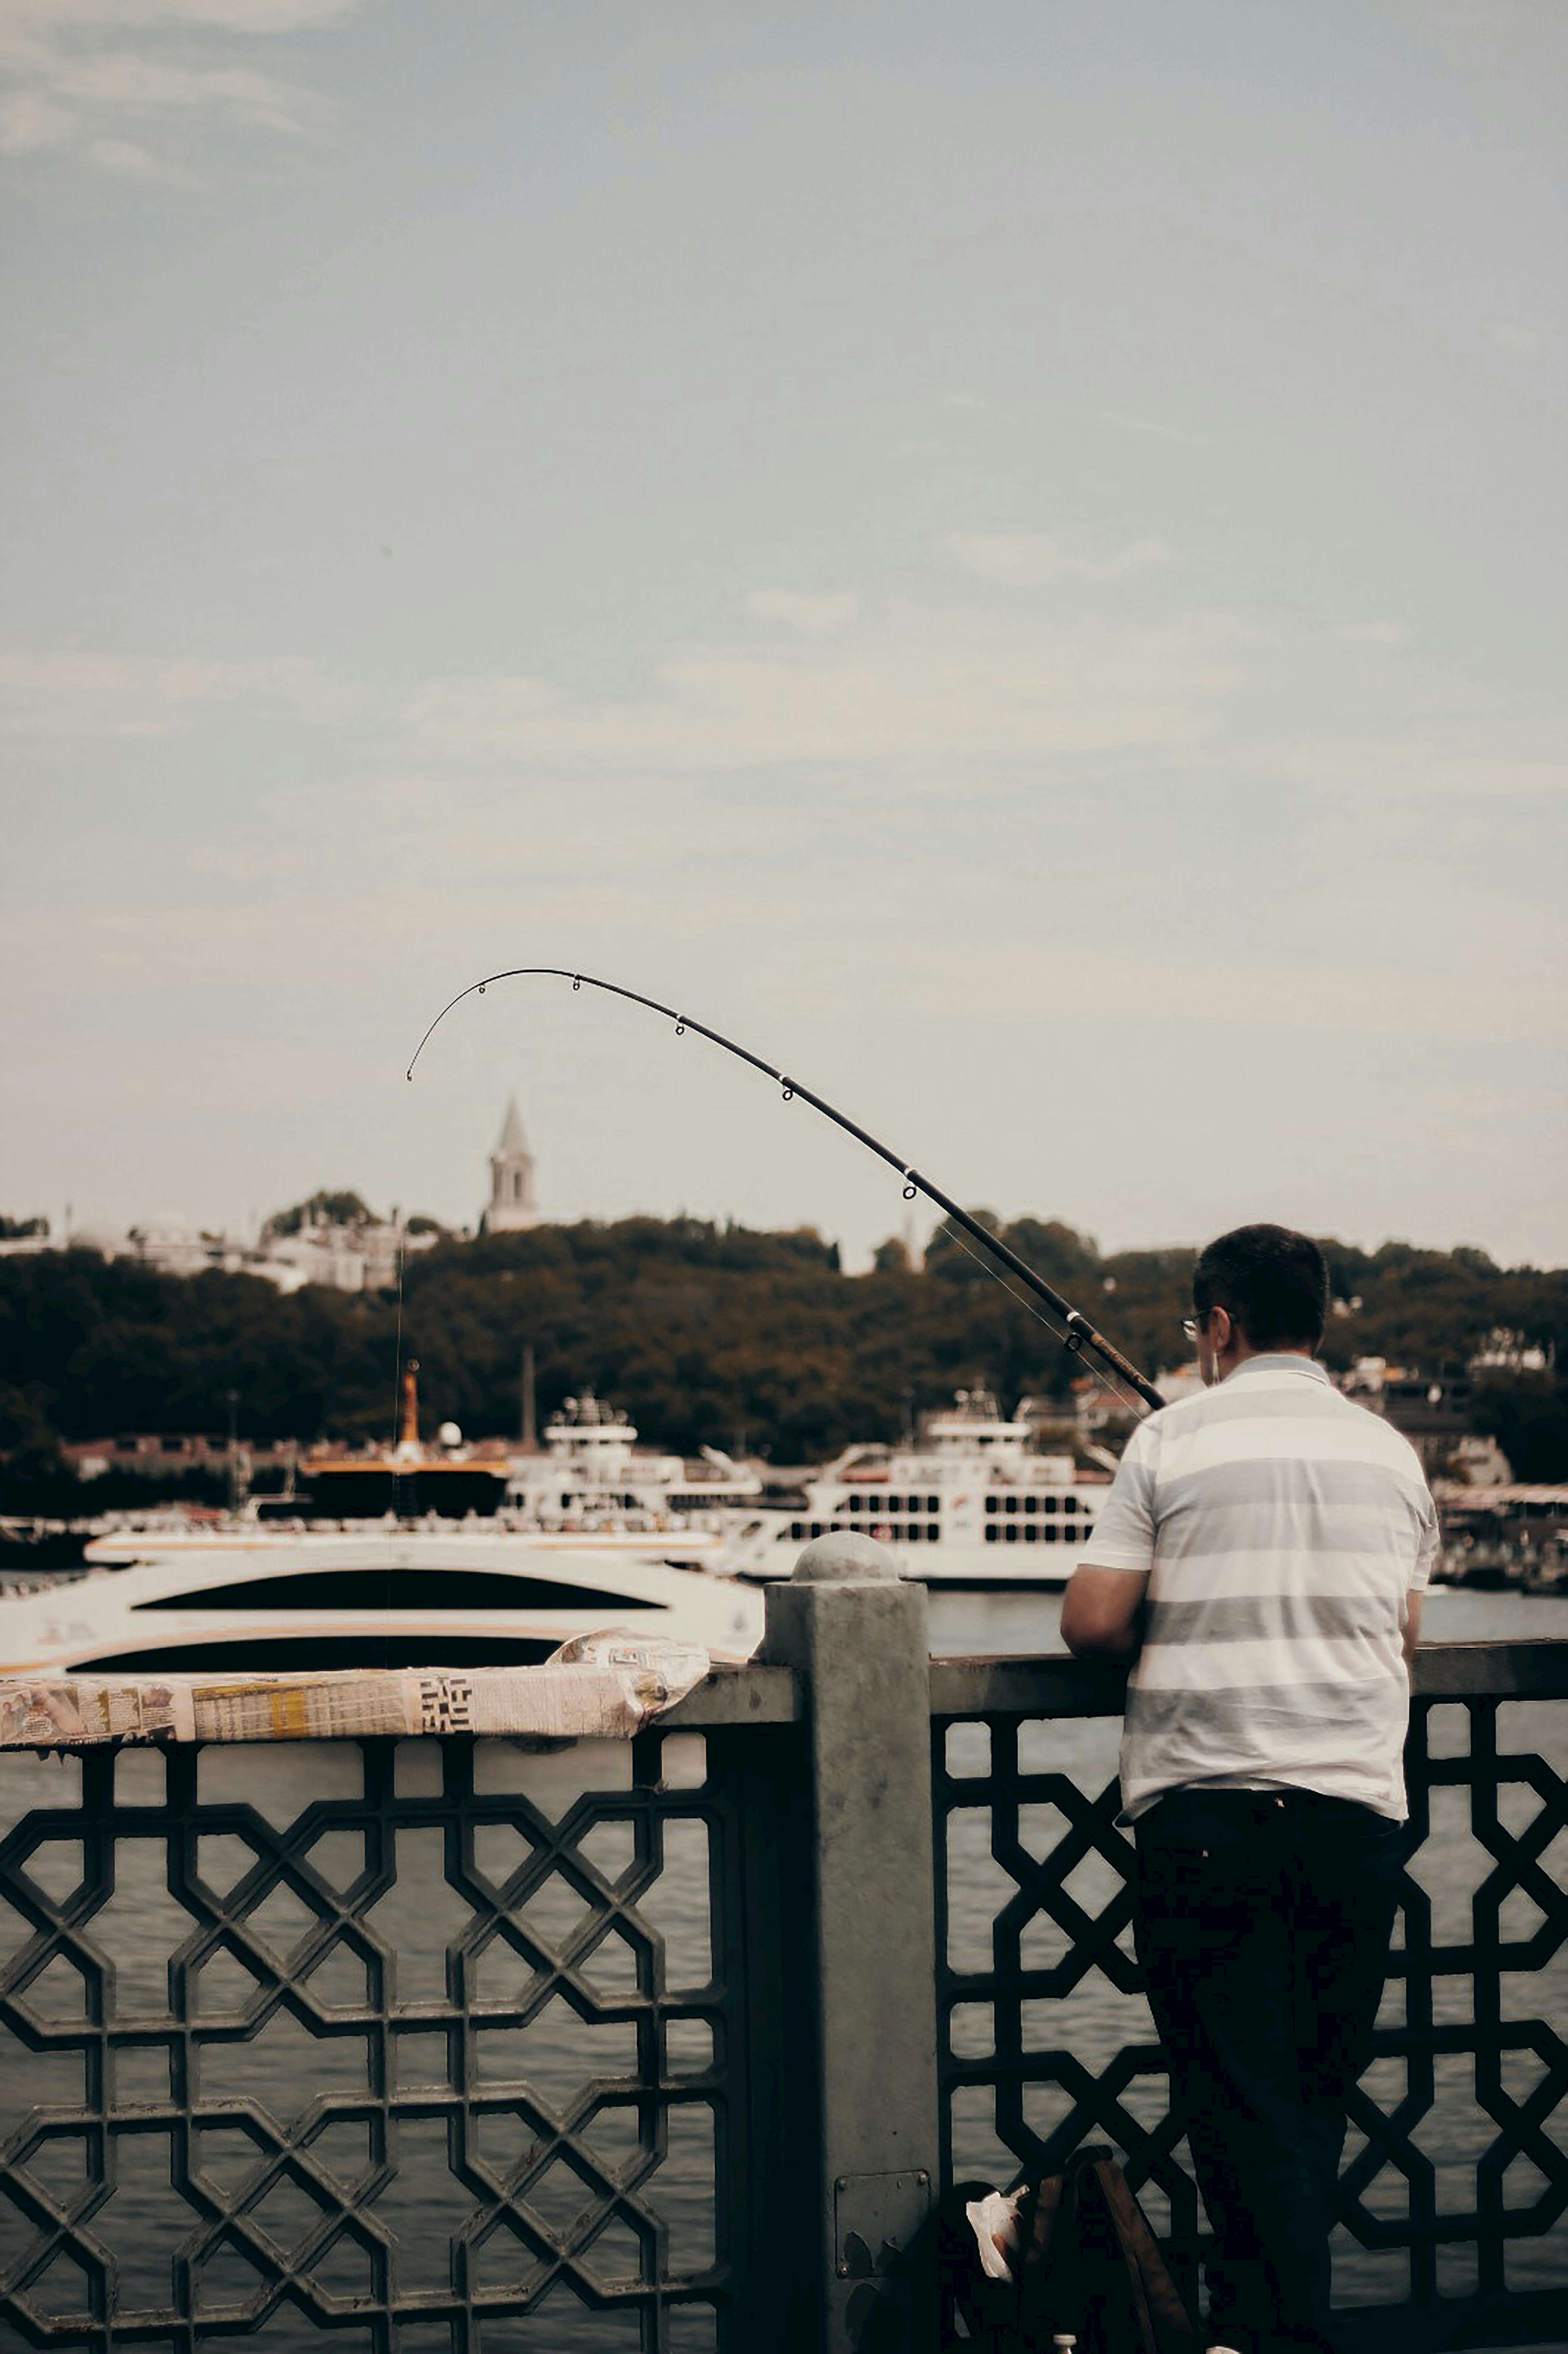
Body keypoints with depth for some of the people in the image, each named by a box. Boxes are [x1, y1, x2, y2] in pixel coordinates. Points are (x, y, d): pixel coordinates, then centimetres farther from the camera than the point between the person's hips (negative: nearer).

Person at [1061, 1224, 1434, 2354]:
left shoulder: (1173, 1440, -2)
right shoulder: (1391, 1453, 10)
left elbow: (1092, 1622, -5)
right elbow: (1405, 1633, 17)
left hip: (1206, 1806, -4)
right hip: (1359, 1806, 4)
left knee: (1240, 2101, -2)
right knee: (1318, 2092, 13)